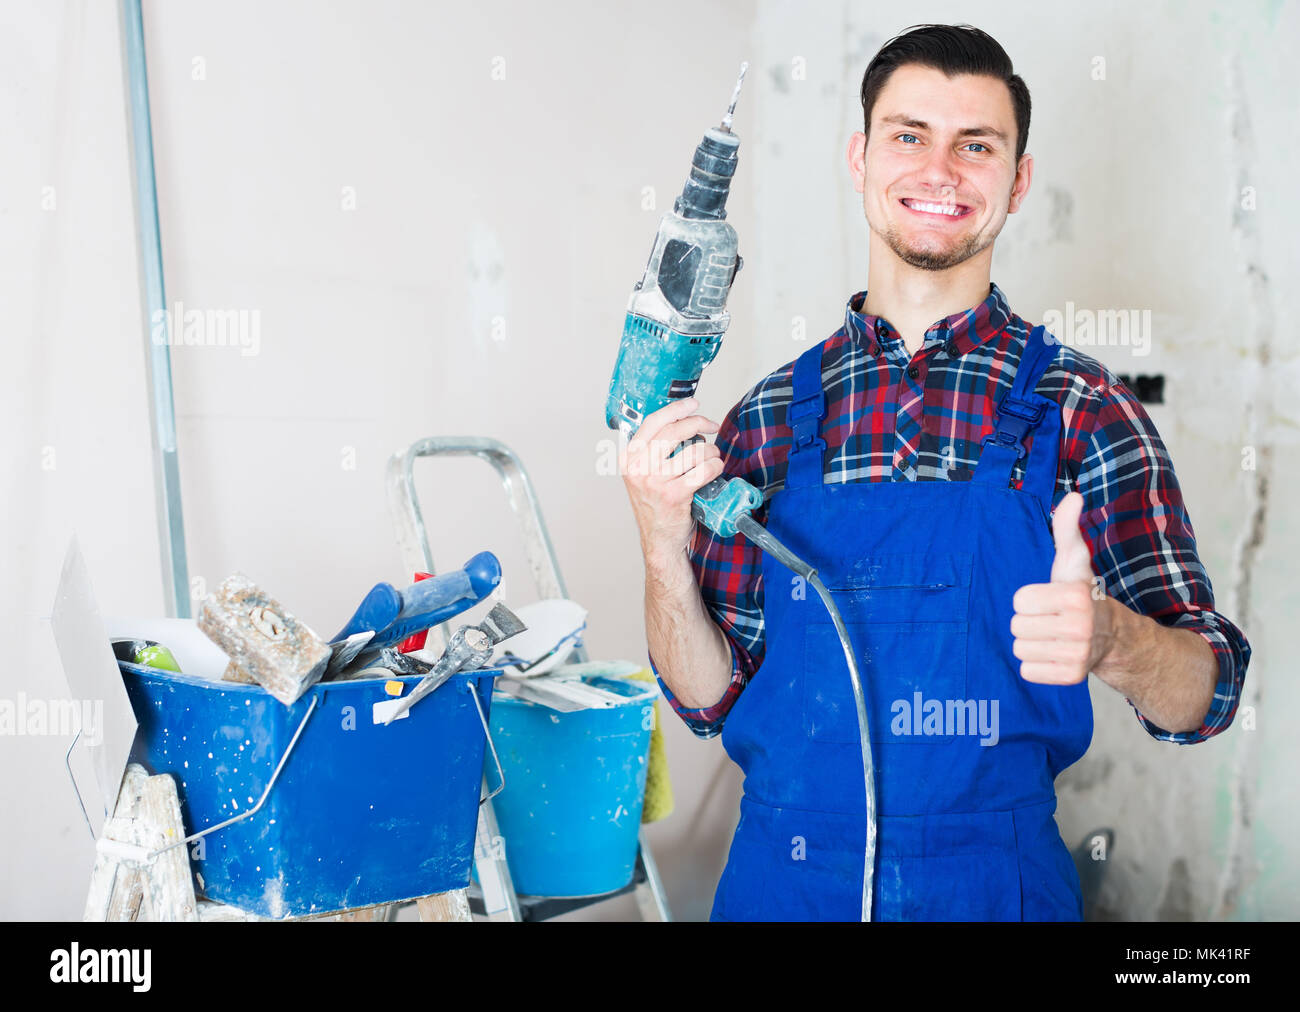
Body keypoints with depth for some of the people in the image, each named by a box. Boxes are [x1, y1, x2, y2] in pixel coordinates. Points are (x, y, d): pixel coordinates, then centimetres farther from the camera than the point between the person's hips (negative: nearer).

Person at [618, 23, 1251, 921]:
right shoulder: (770, 419, 0)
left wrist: (1112, 641, -30)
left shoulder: (1082, 409, -6)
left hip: (996, 882, -1)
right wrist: (664, 548, -16)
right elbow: (711, 698, 2)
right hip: (780, 880, 2)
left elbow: (1203, 697, -8)